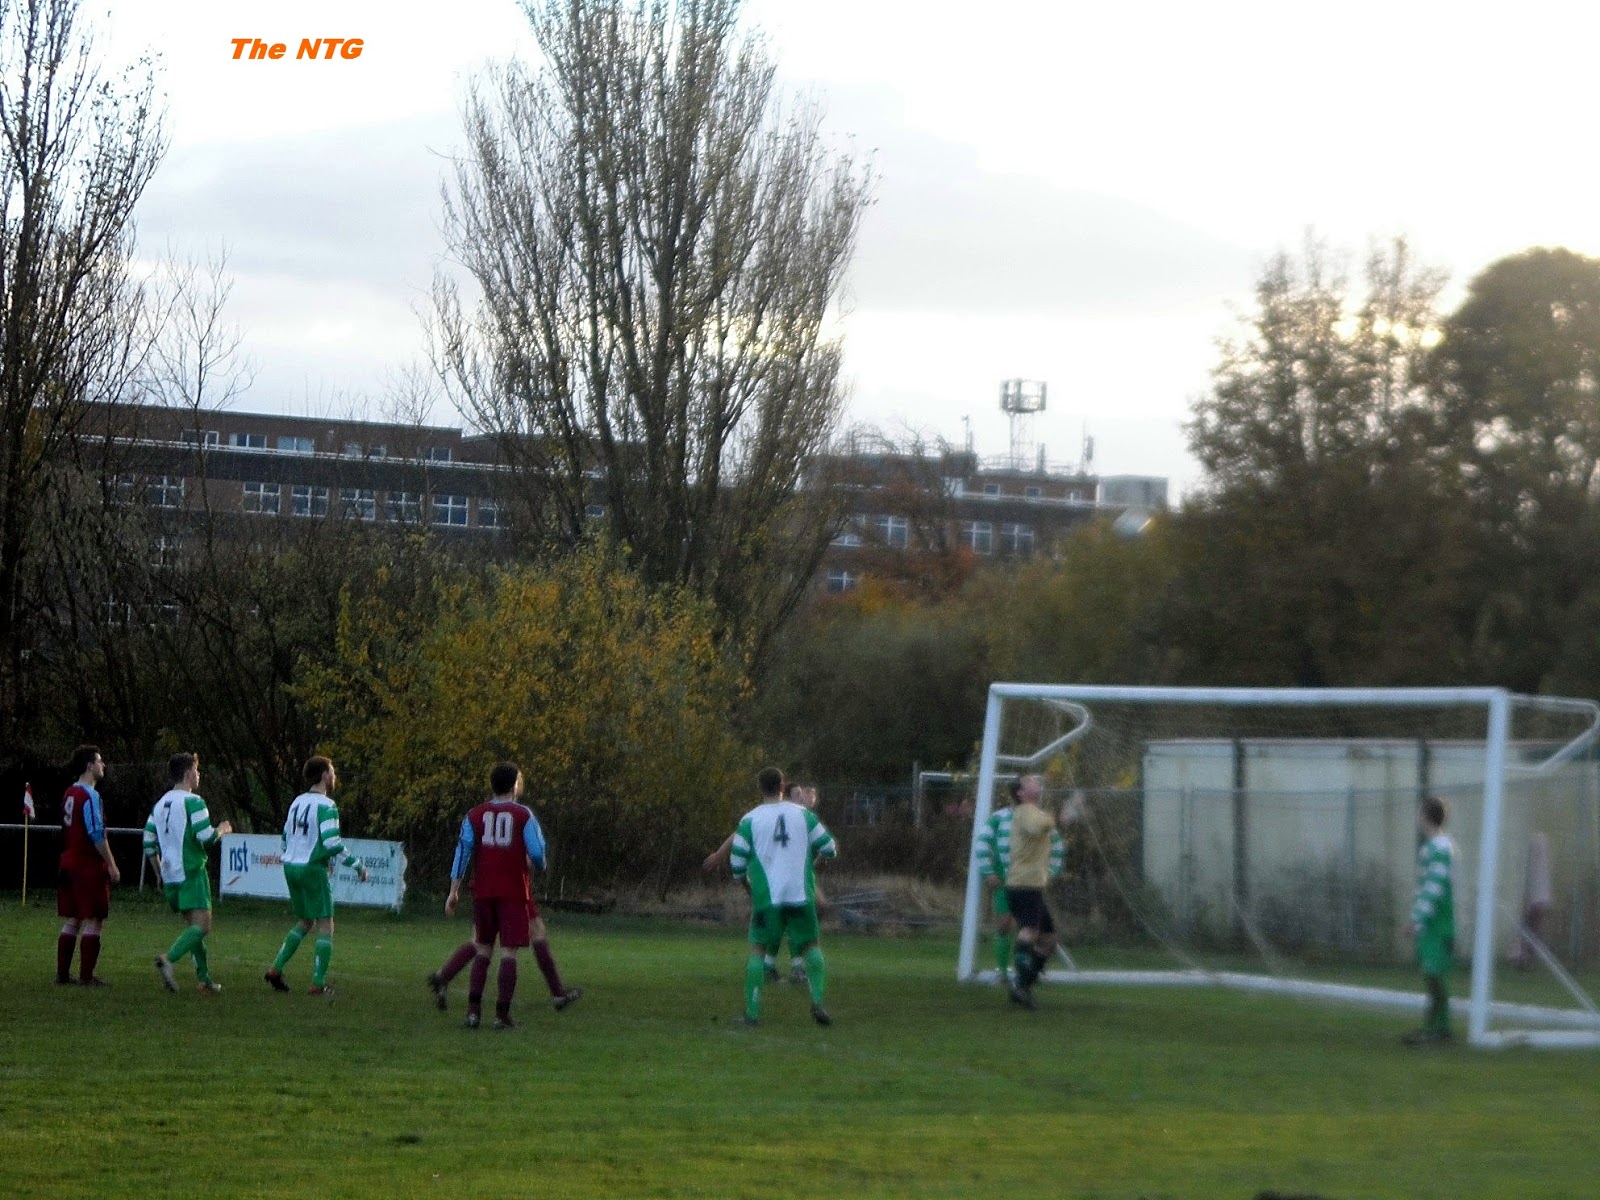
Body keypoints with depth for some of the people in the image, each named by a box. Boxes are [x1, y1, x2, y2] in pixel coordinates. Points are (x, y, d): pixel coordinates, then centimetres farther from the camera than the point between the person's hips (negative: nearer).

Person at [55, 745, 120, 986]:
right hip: (89, 866, -9)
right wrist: (112, 866, -14)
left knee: (70, 921, 12)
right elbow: (97, 834, -19)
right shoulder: (90, 796, -15)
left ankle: (62, 973, 13)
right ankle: (86, 975, -4)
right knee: (92, 922, -3)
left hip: (68, 864, 9)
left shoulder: (70, 794, 12)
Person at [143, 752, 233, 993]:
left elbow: (149, 842, 15)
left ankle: (204, 978, 14)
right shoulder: (193, 802, -11)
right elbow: (206, 837, -17)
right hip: (191, 873, -8)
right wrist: (221, 830, 4)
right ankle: (168, 959, -30)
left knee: (193, 925, 15)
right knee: (202, 925, -11)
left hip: (170, 875, 8)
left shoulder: (160, 804, 14)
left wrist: (159, 874, 23)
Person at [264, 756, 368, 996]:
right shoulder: (326, 806, -13)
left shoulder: (297, 802, 12)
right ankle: (318, 983, -5)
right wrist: (358, 866, -13)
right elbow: (332, 843, -21)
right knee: (325, 926, 0)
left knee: (304, 923, 20)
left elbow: (286, 839, 17)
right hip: (313, 869, -8)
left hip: (290, 867, 8)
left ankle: (276, 968, 9)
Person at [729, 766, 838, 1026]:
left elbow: (737, 863, -1)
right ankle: (817, 1002, -2)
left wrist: (746, 883, 19)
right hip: (801, 895, 1)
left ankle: (752, 1011, 0)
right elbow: (829, 849, 6)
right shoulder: (803, 814, 4)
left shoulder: (750, 820, -1)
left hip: (766, 896, -1)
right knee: (811, 945, 14)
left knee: (758, 948, 8)